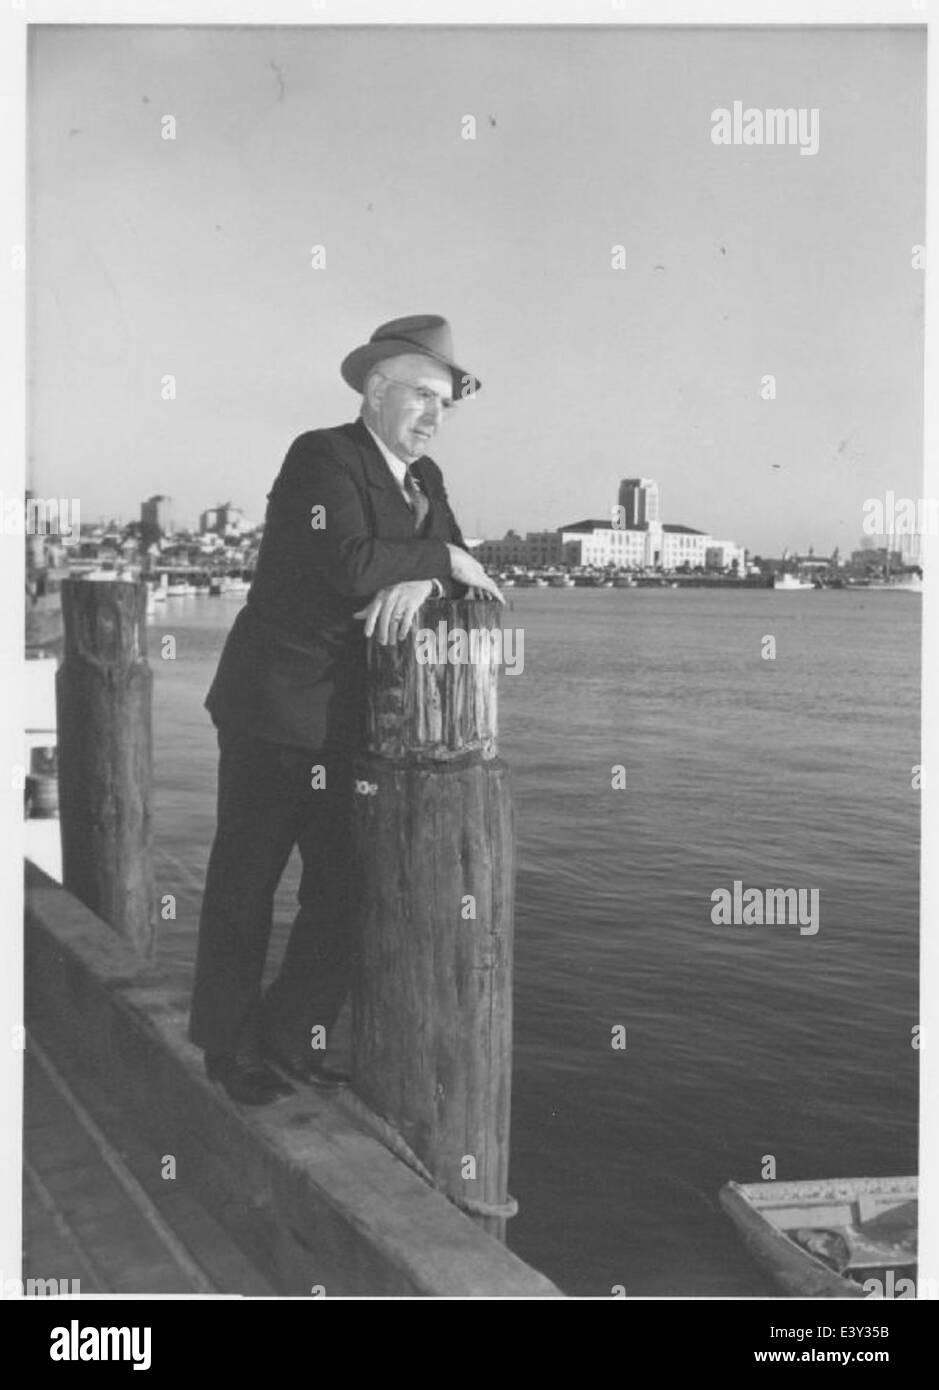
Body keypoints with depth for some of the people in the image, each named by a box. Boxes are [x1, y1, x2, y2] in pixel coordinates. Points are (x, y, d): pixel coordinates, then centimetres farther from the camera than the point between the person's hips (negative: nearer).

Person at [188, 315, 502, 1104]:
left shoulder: (425, 479, 13)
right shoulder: (322, 457, -12)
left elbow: (466, 575, 4)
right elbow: (352, 566, -27)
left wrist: (422, 582, -17)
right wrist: (441, 558, -14)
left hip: (354, 722, 7)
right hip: (275, 712, -7)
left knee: (349, 891, 9)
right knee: (245, 886, 5)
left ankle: (290, 1041, 25)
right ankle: (227, 1048, 21)